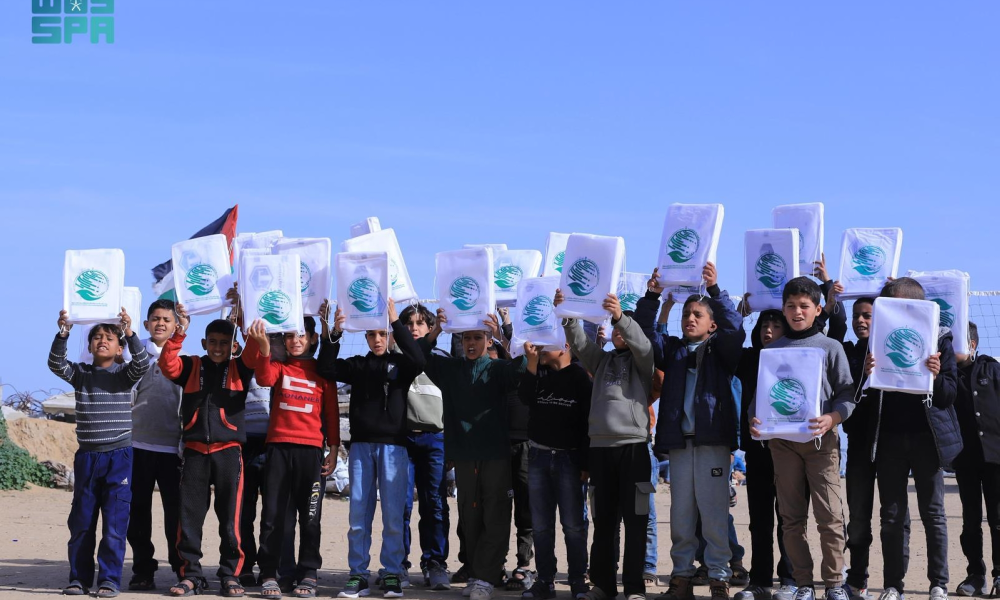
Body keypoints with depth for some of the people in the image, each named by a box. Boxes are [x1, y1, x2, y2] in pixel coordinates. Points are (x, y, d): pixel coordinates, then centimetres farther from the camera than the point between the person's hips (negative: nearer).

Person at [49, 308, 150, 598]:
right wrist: (63, 333, -25)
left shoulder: (124, 375, 1)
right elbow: (56, 364, -10)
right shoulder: (80, 374, 7)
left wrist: (129, 332, -31)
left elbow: (142, 362, -18)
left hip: (118, 456, -3)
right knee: (81, 521, 7)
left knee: (115, 521, -4)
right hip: (87, 456, 3)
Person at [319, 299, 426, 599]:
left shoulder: (400, 364, 6)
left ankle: (392, 575, 4)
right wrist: (334, 333, -14)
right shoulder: (358, 365, 12)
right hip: (361, 445, 2)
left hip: (393, 446, -2)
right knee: (358, 515, 2)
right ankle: (358, 576, 6)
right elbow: (327, 368, -1)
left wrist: (395, 321, -19)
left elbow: (418, 360, -15)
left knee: (392, 515, -2)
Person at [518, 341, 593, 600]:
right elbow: (525, 398, -8)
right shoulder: (538, 373, 11)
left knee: (573, 524, -3)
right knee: (540, 524, 4)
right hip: (538, 455, 4)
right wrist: (532, 362, -15)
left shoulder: (580, 377, -2)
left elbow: (589, 421, -5)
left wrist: (586, 463, -10)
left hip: (569, 458, -4)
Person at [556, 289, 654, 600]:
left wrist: (621, 316, -30)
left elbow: (643, 345, -13)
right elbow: (579, 343, 3)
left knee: (635, 519, -2)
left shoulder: (641, 362, 7)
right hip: (600, 446, 4)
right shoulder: (601, 359, 18)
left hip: (633, 445, -4)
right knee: (603, 519, 7)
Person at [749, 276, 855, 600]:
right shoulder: (772, 350, 13)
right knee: (792, 517, 3)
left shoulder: (831, 347, 6)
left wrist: (832, 419, -18)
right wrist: (754, 419, -8)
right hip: (782, 440, 2)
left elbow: (847, 393, 1)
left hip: (821, 440, -2)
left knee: (830, 515, -7)